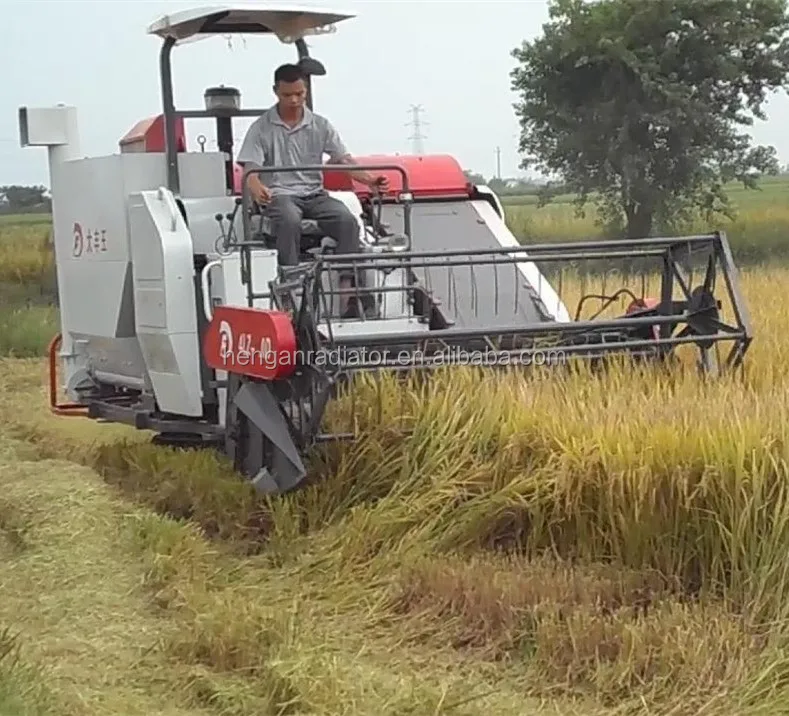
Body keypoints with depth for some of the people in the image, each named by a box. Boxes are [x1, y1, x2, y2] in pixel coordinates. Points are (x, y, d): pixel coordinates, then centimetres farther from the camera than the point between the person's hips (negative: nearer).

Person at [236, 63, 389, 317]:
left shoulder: (320, 125, 12)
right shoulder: (262, 128, 4)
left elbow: (343, 159, 3)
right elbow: (250, 169, -6)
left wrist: (369, 179, -17)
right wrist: (256, 189, -31)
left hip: (314, 193, 3)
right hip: (279, 194, -3)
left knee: (347, 220, -26)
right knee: (289, 221, -38)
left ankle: (346, 284, -27)